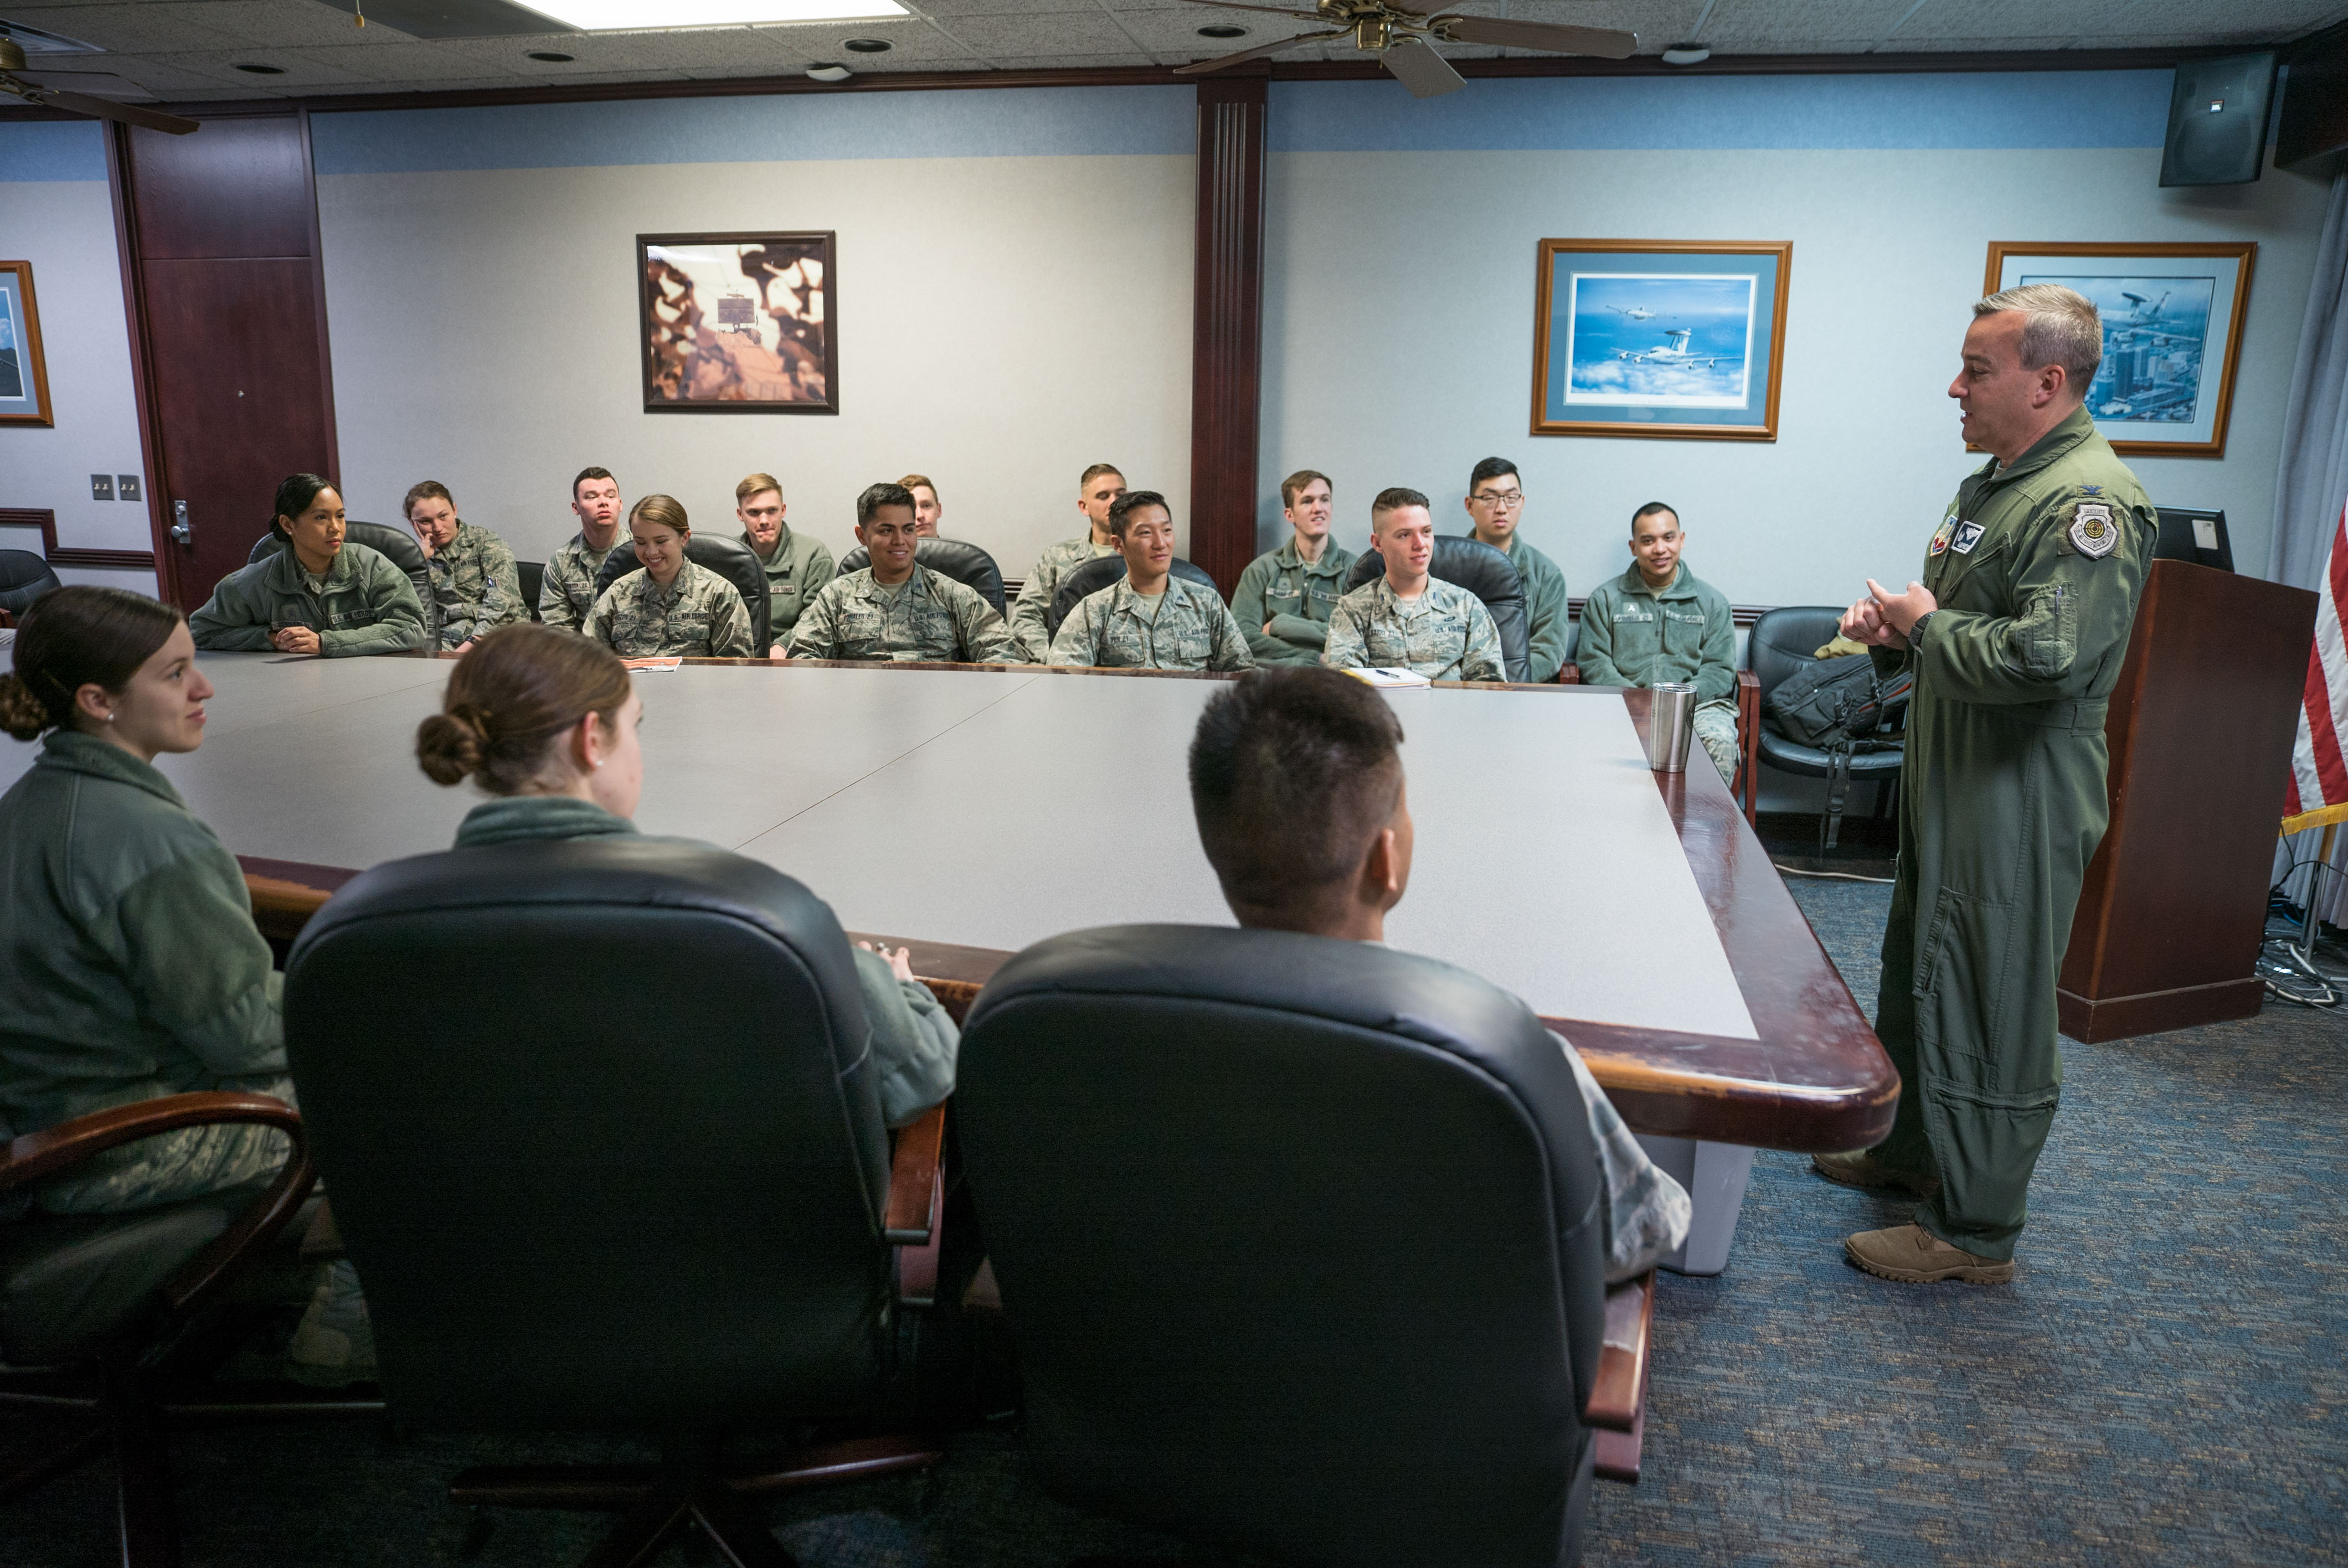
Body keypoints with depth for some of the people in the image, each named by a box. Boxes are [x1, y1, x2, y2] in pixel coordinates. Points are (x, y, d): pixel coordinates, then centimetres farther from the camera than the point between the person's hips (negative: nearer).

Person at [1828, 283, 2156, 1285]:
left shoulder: (2090, 501, -19)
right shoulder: (1994, 484, 14)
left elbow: (2045, 657, -31)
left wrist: (1928, 626, -16)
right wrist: (1893, 630, 6)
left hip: (2020, 801, -10)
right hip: (1950, 785, 10)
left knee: (1988, 1012, -1)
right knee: (1915, 978, 21)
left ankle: (1976, 1232, 12)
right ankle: (1909, 1149, 38)